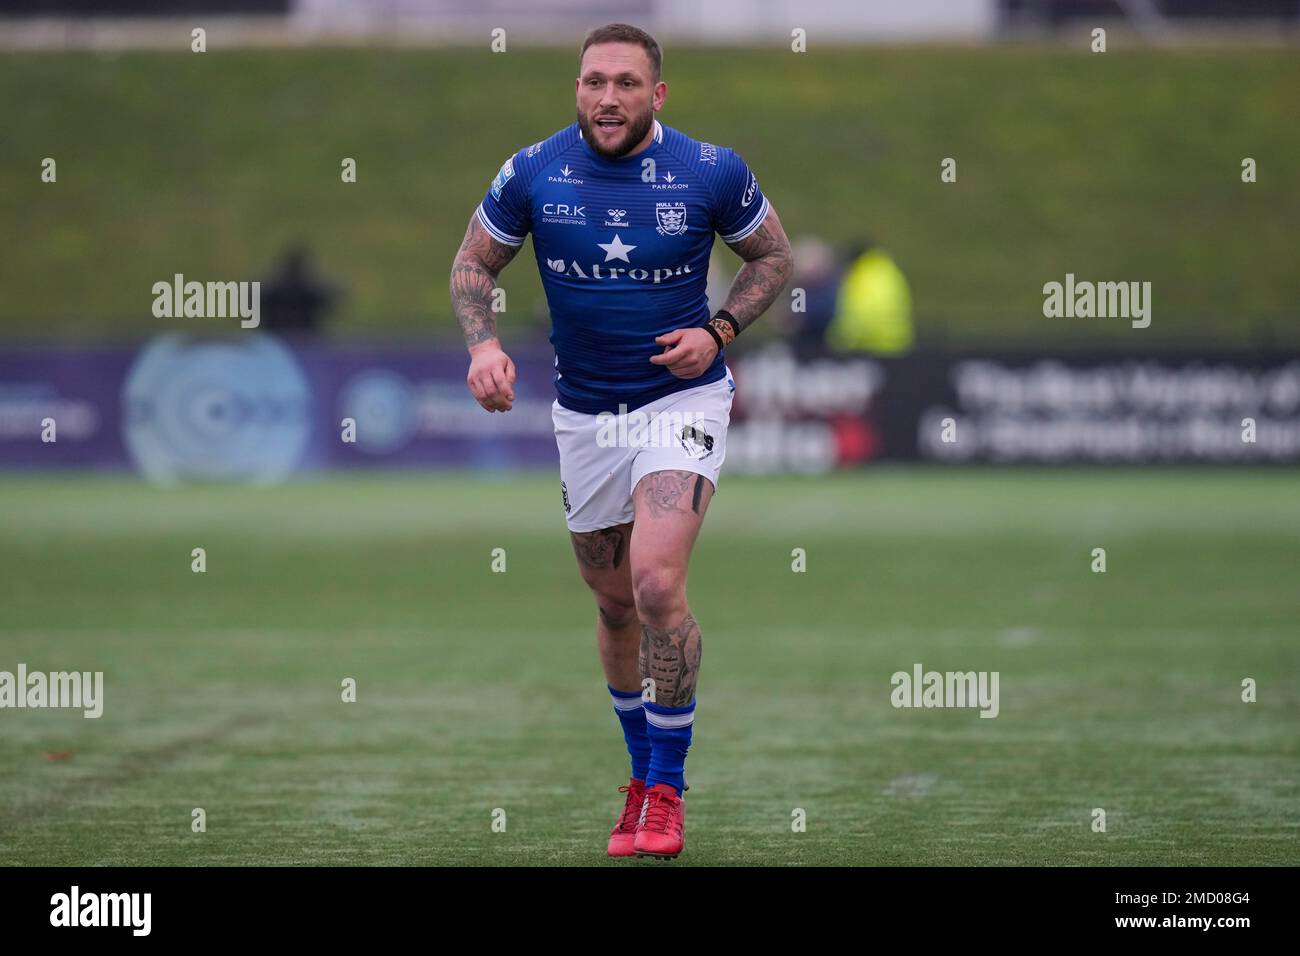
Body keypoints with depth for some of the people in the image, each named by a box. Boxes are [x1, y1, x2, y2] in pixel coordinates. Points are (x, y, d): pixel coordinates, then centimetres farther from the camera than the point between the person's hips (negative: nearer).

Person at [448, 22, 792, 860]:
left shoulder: (712, 172, -11)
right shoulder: (533, 173, -7)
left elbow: (772, 255, 5)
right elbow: (474, 262, 6)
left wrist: (721, 331, -11)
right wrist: (484, 344, -12)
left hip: (683, 399, -3)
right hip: (584, 413, 3)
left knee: (657, 584, -20)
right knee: (615, 603, 11)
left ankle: (666, 789, -8)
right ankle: (643, 770, 32)